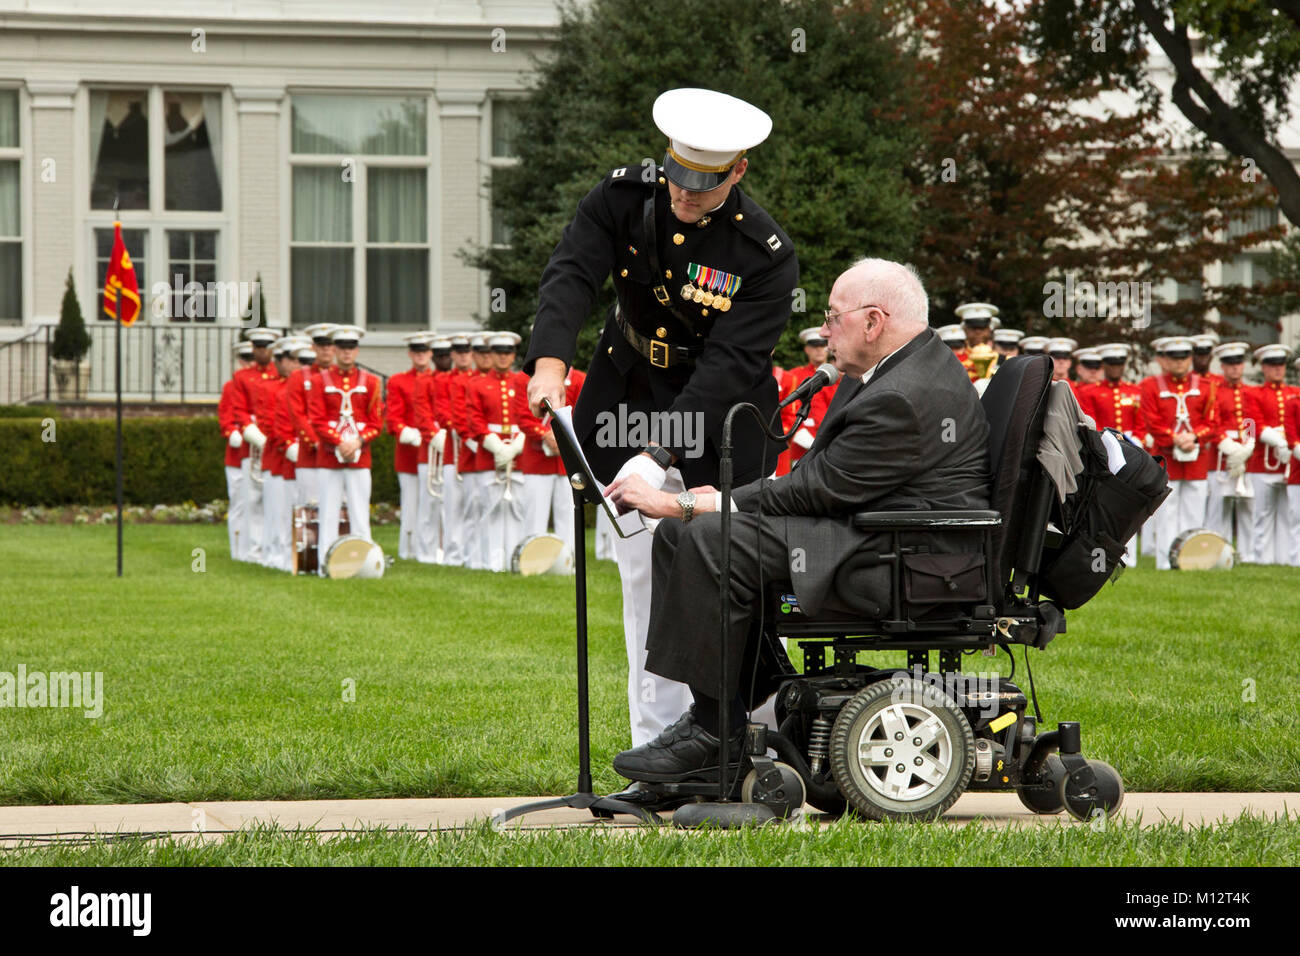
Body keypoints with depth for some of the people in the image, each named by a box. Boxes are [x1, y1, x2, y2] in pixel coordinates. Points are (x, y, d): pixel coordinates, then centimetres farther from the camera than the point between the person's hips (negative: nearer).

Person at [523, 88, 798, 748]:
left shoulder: (766, 255, -20)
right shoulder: (622, 198, -9)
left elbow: (726, 365, -26)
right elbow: (572, 274, -22)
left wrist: (660, 454, -36)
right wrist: (550, 359, -42)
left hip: (718, 427, -3)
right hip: (628, 408, 3)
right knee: (644, 578, 3)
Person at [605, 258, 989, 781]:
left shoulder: (905, 398, -20)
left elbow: (819, 488, -20)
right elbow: (822, 475, 15)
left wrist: (683, 504, -15)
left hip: (911, 559, -12)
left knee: (714, 539, -23)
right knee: (681, 535, 6)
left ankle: (710, 732, -17)